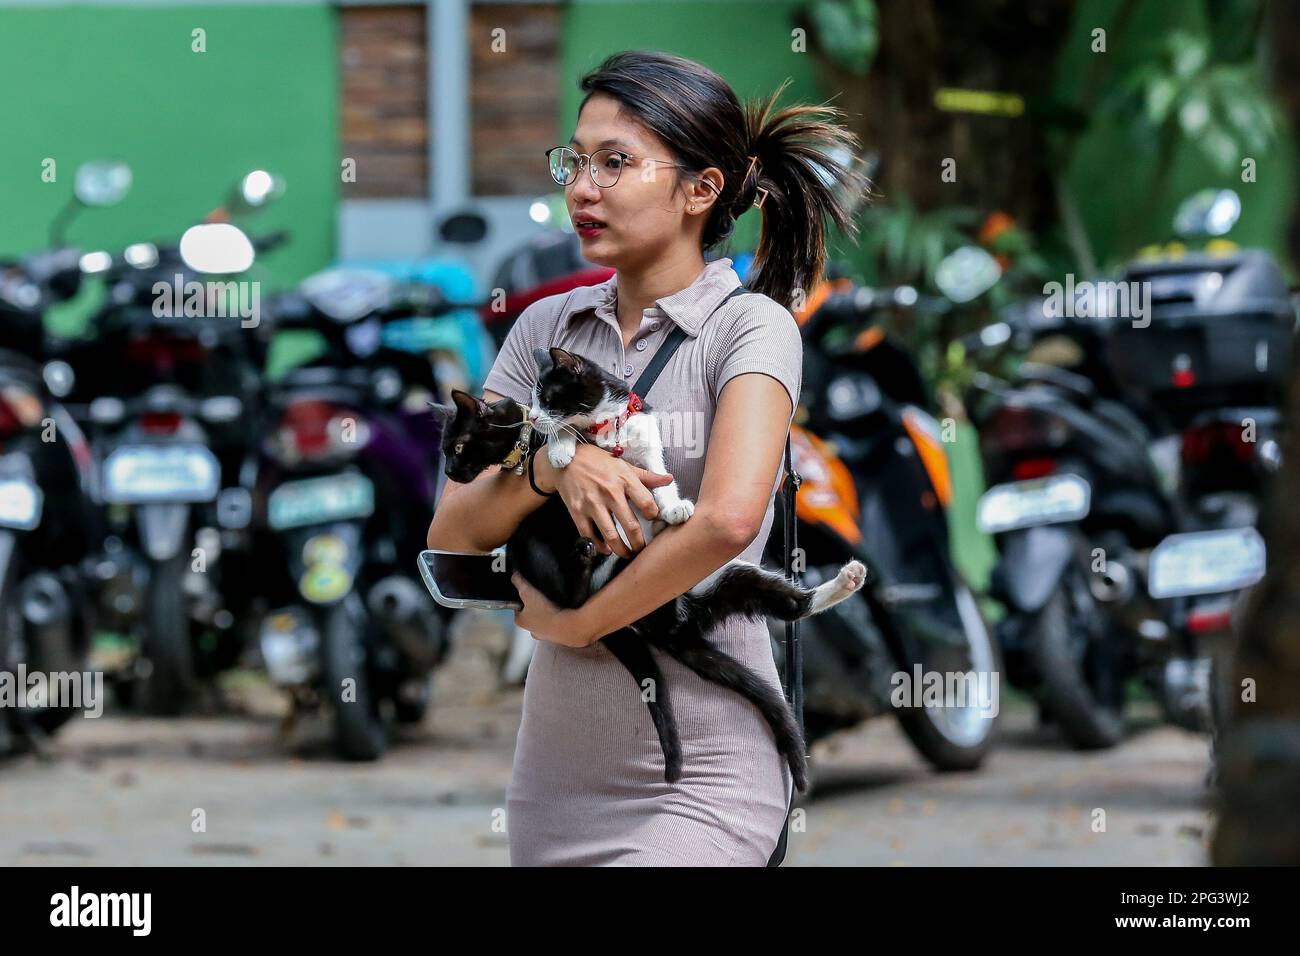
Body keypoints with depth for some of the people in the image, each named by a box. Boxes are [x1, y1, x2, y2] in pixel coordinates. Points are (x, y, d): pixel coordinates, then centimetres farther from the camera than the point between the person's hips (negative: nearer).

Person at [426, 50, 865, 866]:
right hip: (557, 769, 6)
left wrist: (569, 621, -13)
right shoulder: (548, 327, 9)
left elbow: (728, 518, -24)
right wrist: (549, 468, -16)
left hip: (700, 779, -6)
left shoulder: (751, 328, -6)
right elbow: (451, 536, 3)